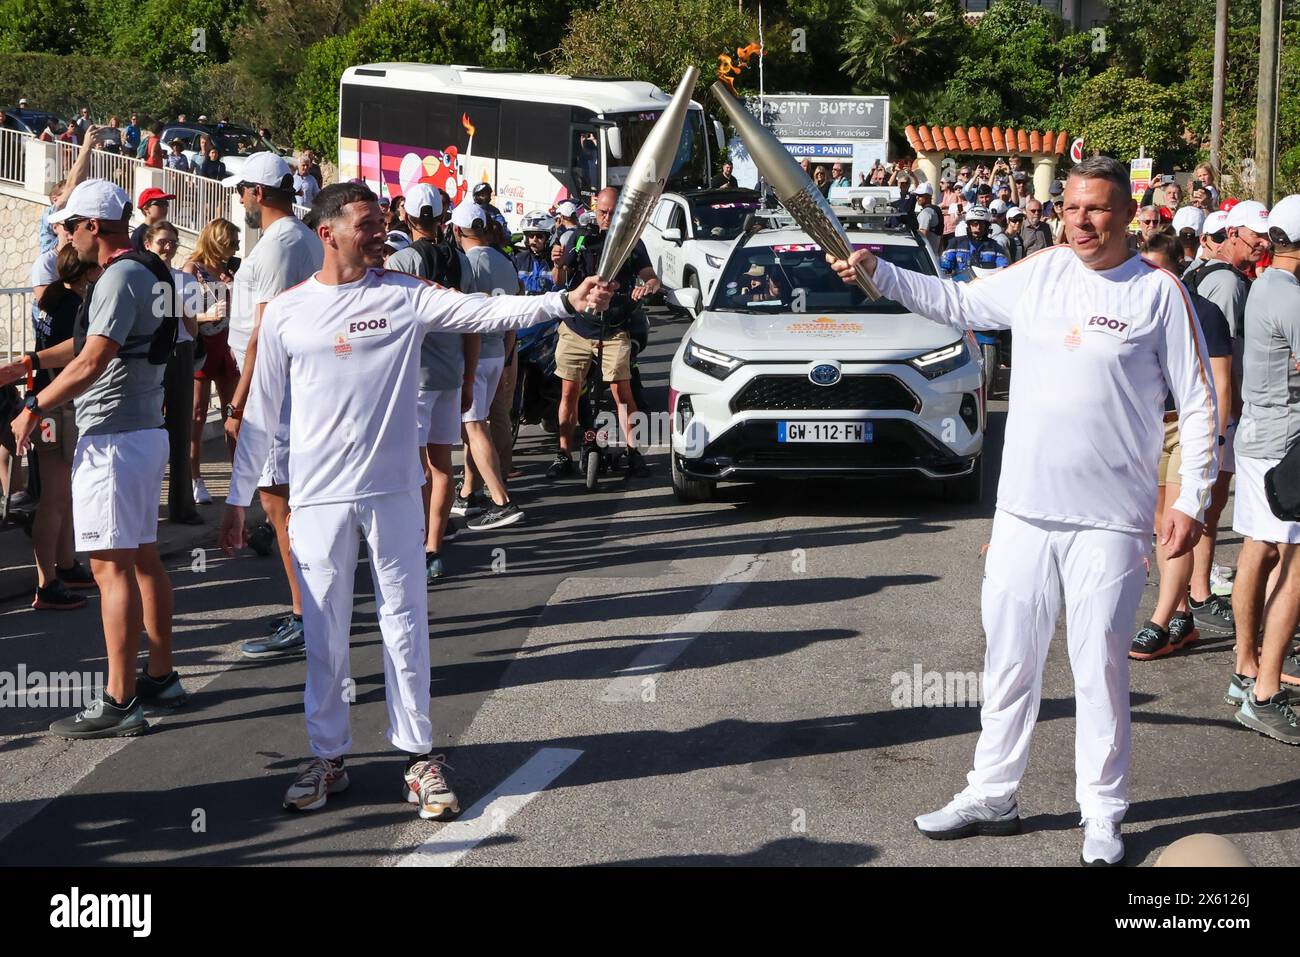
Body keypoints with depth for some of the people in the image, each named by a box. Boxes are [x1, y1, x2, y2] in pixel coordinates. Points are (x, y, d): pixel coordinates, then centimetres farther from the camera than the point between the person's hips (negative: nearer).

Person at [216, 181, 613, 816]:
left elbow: (488, 312, -11)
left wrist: (566, 302, -25)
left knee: (406, 625, 4)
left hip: (392, 491, 0)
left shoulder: (407, 296, 0)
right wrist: (239, 497, 7)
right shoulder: (286, 312, 1)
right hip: (318, 497, 0)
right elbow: (261, 413, 6)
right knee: (324, 634, 7)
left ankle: (419, 757, 15)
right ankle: (328, 758, 21)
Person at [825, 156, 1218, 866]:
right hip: (1024, 508, 4)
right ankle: (992, 796, 26)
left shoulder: (1159, 293, -4)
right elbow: (958, 303, 20)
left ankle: (1103, 815, 19)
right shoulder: (1037, 274, 6)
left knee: (1100, 670, 4)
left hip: (1110, 520, -4)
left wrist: (1191, 501, -8)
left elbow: (1199, 406, -2)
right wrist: (877, 271, 8)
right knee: (1008, 661, 12)